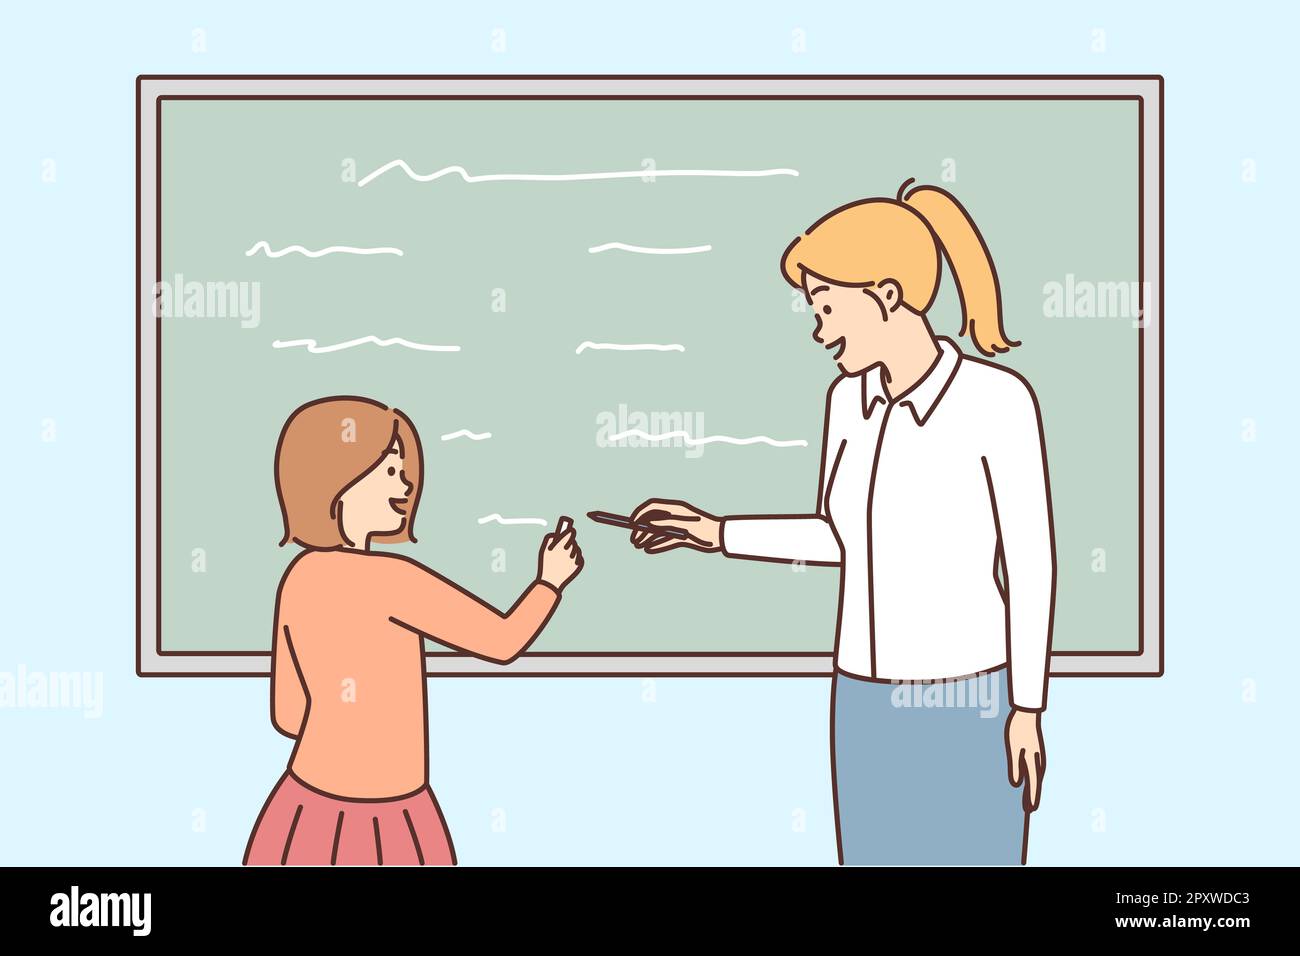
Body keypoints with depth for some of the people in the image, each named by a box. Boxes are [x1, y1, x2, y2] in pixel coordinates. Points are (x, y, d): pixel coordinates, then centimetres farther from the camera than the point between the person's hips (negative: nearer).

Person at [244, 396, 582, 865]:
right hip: (381, 833, -8)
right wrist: (551, 580, 6)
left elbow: (288, 714, 9)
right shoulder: (386, 579, -20)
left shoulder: (300, 576, 4)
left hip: (313, 816, 8)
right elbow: (504, 640, -12)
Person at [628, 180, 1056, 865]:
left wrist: (1028, 710, -10)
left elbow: (1030, 564, -12)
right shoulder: (852, 399, 3)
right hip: (867, 707, 7)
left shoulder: (996, 399, -17)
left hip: (968, 710, -6)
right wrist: (717, 533, 10)